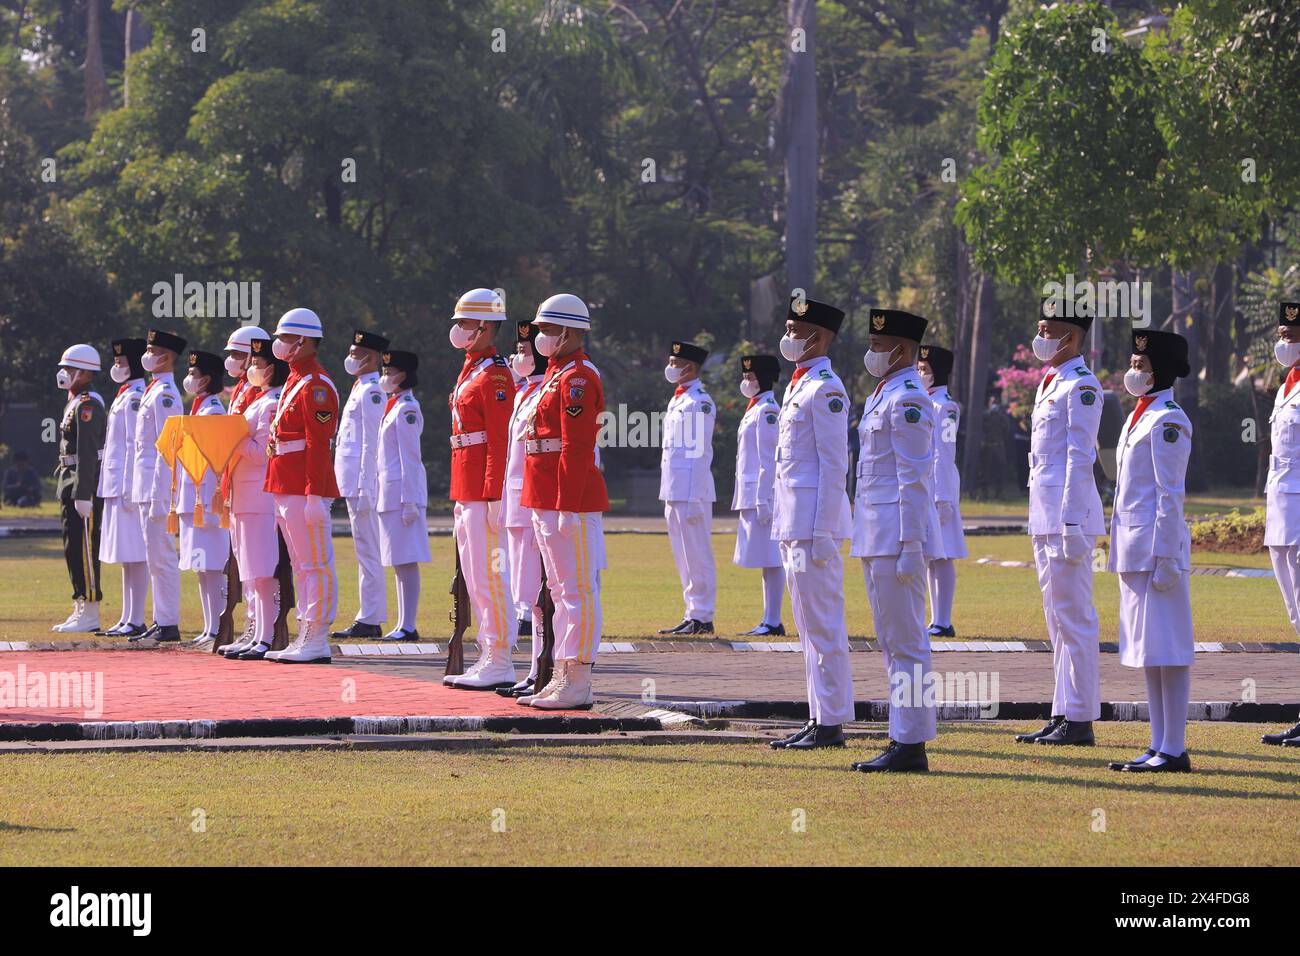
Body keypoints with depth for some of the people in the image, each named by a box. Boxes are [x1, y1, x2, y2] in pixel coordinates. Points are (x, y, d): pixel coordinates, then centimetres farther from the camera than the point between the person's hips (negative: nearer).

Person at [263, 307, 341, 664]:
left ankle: (317, 641, -5)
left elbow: (318, 444, -19)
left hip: (305, 490, -10)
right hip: (286, 488, 10)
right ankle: (306, 636, 16)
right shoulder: (294, 381, 17)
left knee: (316, 565, -6)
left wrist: (314, 495, -22)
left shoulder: (316, 386, -14)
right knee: (301, 564, 12)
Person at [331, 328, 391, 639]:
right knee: (364, 551, 11)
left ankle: (369, 621, -7)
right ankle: (368, 618, 15)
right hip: (353, 482, 10)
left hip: (361, 481, -10)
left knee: (367, 550, -8)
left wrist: (364, 489, -20)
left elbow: (370, 445, -17)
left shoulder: (370, 392, -12)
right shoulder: (360, 390, 18)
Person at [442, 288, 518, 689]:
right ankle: (490, 656, 16)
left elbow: (499, 440, -18)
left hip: (483, 490, -10)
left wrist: (491, 495, -22)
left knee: (487, 573, -8)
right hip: (466, 489, 10)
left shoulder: (493, 374, -12)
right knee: (473, 576, 12)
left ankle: (500, 663, -6)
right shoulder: (470, 371, 18)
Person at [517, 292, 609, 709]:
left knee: (577, 590, -7)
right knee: (562, 590, 13)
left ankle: (576, 685, -5)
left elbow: (576, 448, -20)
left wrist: (566, 507, -23)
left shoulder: (576, 379, -15)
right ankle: (563, 678, 18)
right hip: (549, 503, 11)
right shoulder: (558, 374, 17)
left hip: (569, 503, -11)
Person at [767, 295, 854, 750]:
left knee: (823, 625, -7)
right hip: (794, 522, 10)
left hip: (815, 521, -10)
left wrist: (820, 534, -19)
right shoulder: (797, 385, 17)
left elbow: (834, 465, -16)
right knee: (809, 625, 12)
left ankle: (831, 722, -4)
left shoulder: (825, 389, -12)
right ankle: (819, 718, 16)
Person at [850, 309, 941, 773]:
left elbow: (915, 479, -18)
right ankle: (903, 741, 16)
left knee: (905, 643, -7)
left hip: (898, 536, -11)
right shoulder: (885, 394, 18)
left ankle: (911, 746, -6)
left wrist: (910, 549, -21)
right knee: (893, 642, 12)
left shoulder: (907, 400, -14)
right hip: (877, 537, 11)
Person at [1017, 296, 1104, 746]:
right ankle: (1064, 714, 16)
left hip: (1069, 511, -10)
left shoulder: (1081, 386, -11)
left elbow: (1080, 457, -17)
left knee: (1073, 617, -7)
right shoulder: (1050, 383, 18)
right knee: (1058, 619, 11)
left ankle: (1080, 721, -5)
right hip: (1045, 515, 10)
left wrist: (1070, 525, -20)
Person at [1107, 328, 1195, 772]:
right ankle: (1158, 747, 14)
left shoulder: (1167, 421, -12)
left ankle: (1174, 750, -5)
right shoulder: (1138, 417, 17)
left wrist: (1164, 558, -18)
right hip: (1133, 550, 10)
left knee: (1166, 650, -7)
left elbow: (1170, 495, -16)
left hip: (1157, 549, -10)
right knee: (1148, 651, 11)